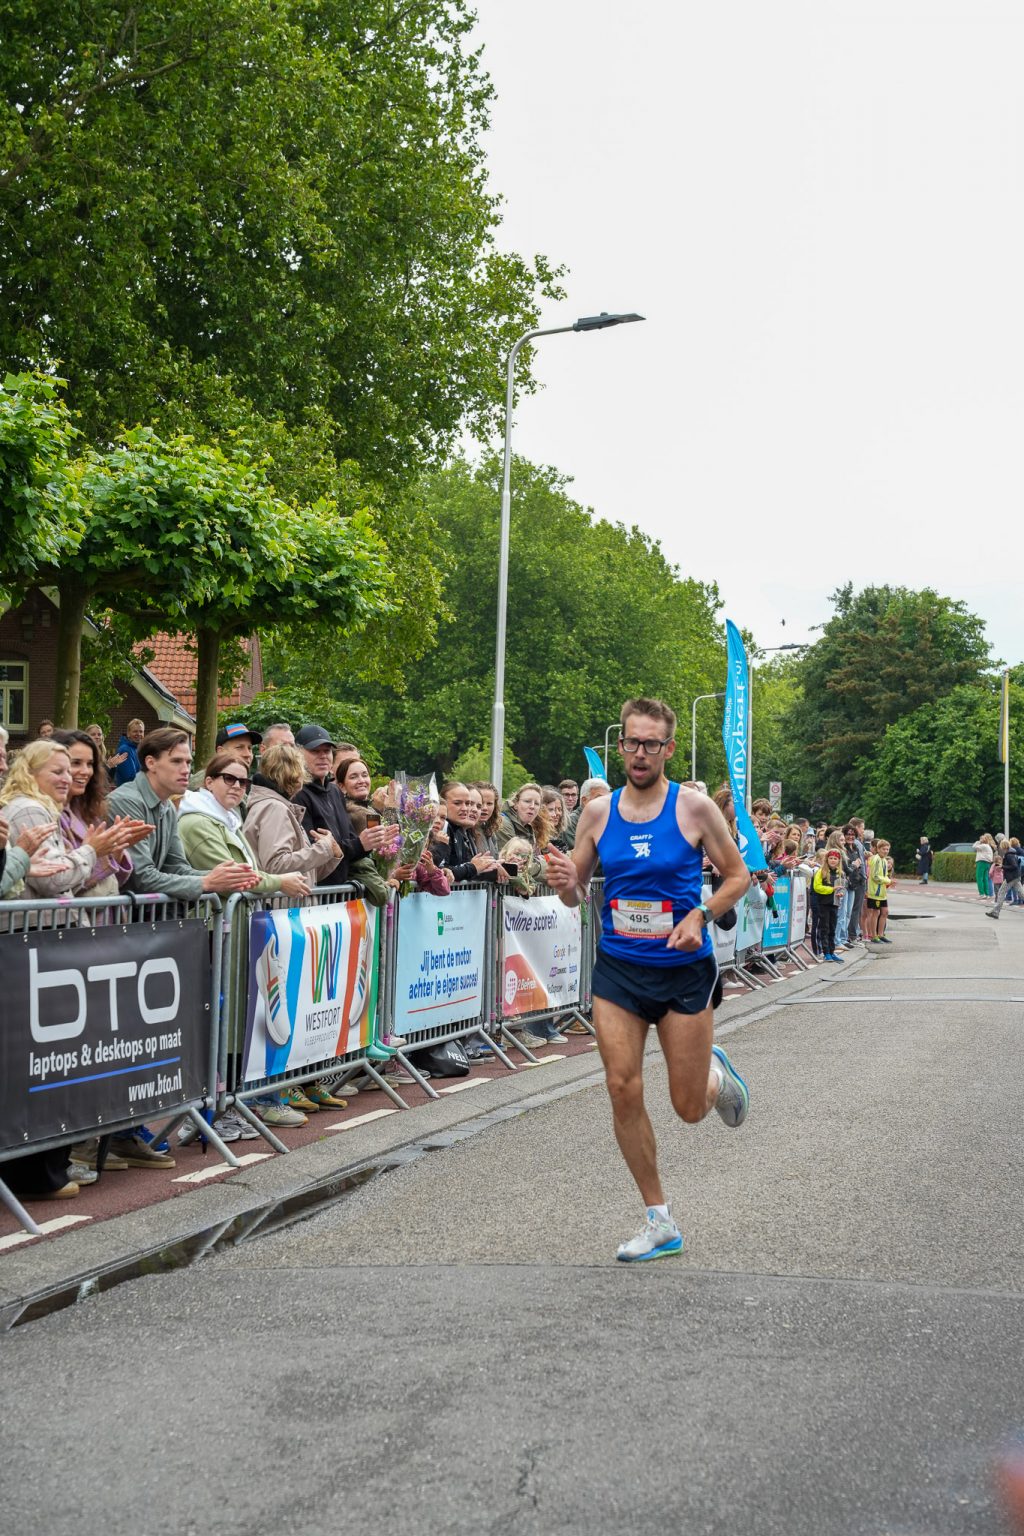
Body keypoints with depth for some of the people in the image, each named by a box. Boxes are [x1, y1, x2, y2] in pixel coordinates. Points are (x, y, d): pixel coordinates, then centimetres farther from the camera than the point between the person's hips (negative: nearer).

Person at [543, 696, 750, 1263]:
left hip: (684, 969, -2)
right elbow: (576, 894, 9)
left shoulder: (695, 808, -7)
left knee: (690, 1108, 2)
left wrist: (701, 916, -16)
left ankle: (715, 1072, 41)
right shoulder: (597, 813, 2)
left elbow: (738, 875, 1)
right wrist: (565, 884, -14)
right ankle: (660, 1222, 9)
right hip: (618, 968, 3)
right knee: (623, 1089, -5)